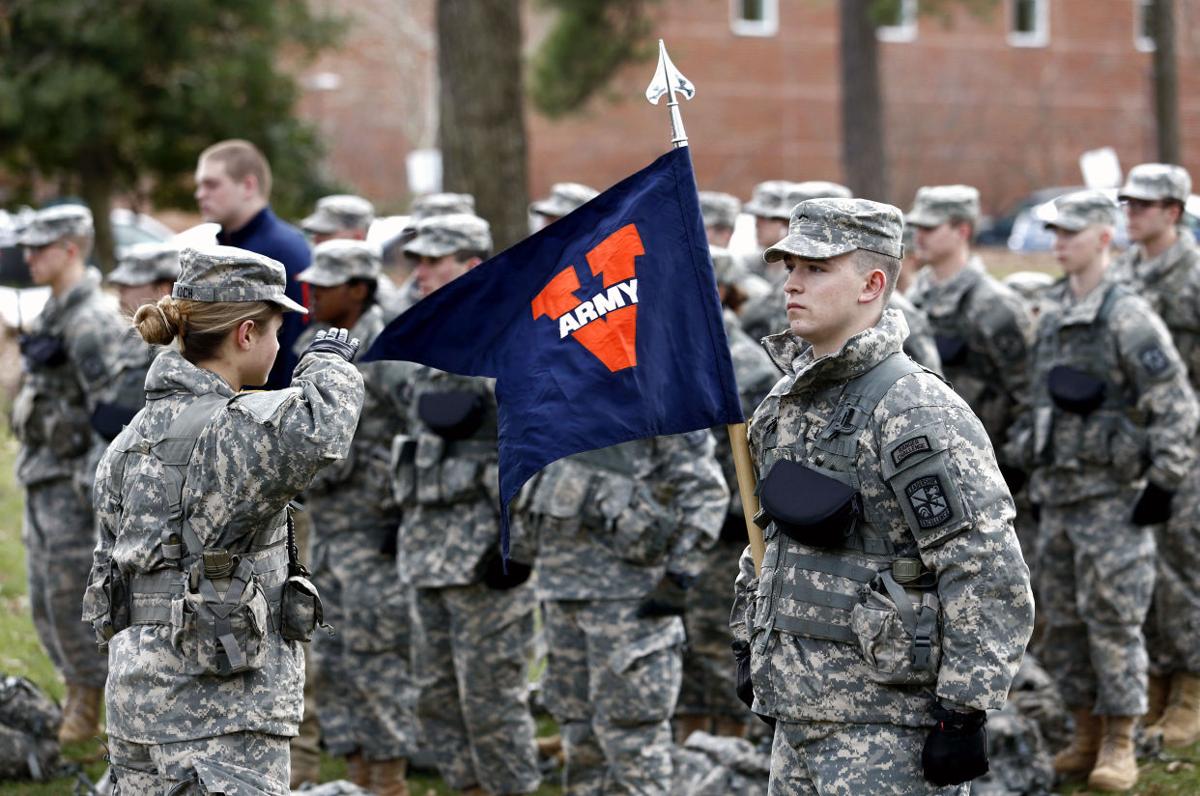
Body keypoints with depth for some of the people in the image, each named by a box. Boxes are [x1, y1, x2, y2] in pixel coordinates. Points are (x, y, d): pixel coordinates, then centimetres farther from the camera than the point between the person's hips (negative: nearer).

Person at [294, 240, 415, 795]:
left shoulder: (389, 354, -15)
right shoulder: (310, 348, 10)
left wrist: (408, 520, -18)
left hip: (373, 531, -9)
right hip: (322, 525, 9)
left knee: (375, 658, -5)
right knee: (332, 660, 11)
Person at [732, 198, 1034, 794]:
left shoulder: (917, 413, -16)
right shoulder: (786, 403, 11)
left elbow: (990, 575, -19)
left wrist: (964, 712, -19)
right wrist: (748, 642, 22)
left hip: (887, 729, -8)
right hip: (796, 719, 8)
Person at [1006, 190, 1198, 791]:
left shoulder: (1127, 317, -12)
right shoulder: (1051, 320, 12)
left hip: (1112, 495, -8)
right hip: (1056, 494, 8)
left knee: (1113, 618, -5)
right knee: (1063, 621, 10)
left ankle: (1120, 746, 2)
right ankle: (1086, 735, 19)